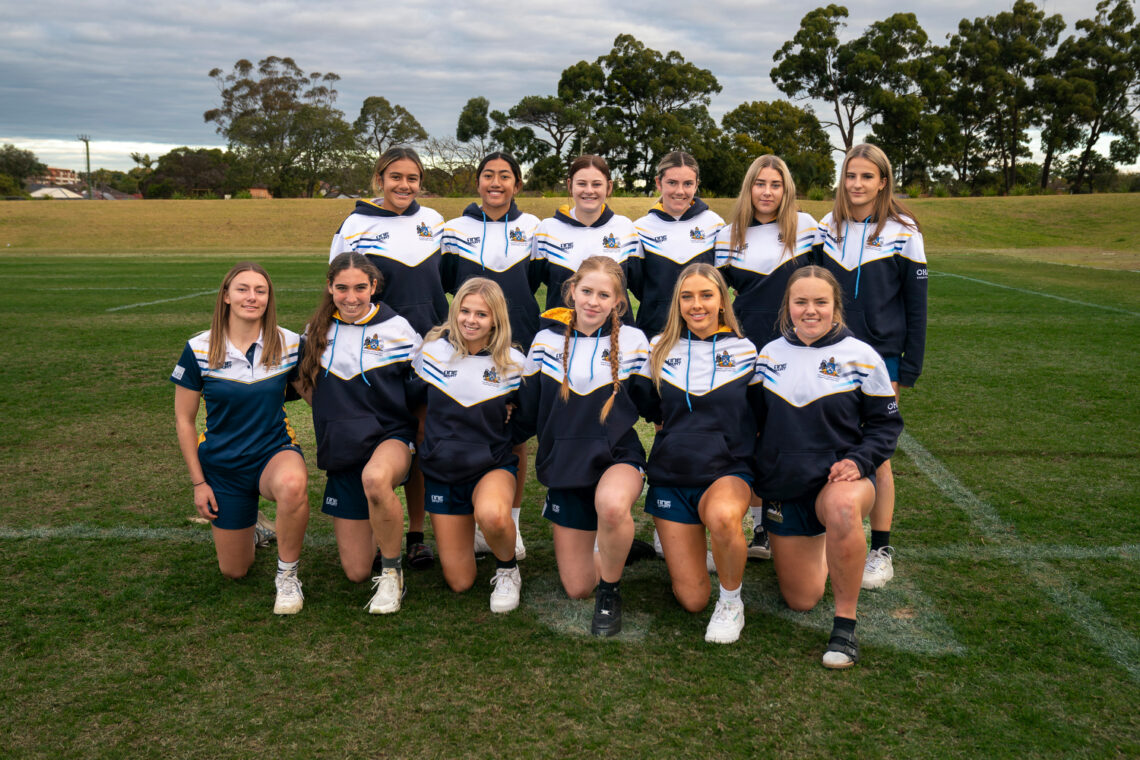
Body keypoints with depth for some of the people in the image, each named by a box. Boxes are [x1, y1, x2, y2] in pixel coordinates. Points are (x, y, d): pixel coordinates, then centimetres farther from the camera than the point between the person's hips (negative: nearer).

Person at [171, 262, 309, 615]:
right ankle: (247, 525, 47)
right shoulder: (199, 349, -9)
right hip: (223, 466, 1)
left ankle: (287, 574, -16)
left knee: (292, 484, -41)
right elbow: (184, 419, 0)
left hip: (275, 451, -1)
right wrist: (198, 482, -1)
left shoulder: (289, 344, -9)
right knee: (234, 572, 10)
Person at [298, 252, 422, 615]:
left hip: (391, 437, -3)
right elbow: (302, 383, 19)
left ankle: (392, 573, -18)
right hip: (341, 453, 3)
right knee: (356, 572, 2)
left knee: (375, 478, -42)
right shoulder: (316, 332, 4)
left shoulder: (396, 329, -5)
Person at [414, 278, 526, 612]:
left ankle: (508, 568, -6)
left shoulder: (512, 362, -7)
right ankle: (465, 531, 37)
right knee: (459, 583, 3)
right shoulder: (433, 350, -5)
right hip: (442, 470, 2)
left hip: (493, 466, -2)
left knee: (491, 514, -40)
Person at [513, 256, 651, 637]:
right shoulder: (546, 341, 2)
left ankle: (610, 590, -12)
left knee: (612, 504, -41)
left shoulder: (633, 341, -3)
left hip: (618, 456, -2)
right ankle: (605, 556, 40)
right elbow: (526, 414, 8)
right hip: (565, 463, 2)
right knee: (577, 588, 3)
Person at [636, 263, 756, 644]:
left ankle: (731, 600, -10)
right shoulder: (660, 349, 5)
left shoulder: (745, 352, 1)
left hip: (728, 471, -1)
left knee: (722, 516, -40)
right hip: (671, 477, 2)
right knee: (692, 600, 0)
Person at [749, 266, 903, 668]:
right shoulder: (769, 355, 4)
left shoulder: (861, 357, -4)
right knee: (801, 601, 9)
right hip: (782, 488, 3)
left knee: (842, 506, -43)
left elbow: (886, 422, -1)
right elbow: (754, 419, 12)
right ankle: (818, 549, 44)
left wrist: (858, 460, -19)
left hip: (840, 479, -3)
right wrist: (755, 475, 0)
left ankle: (845, 622, -25)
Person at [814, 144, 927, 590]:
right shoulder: (826, 230, 6)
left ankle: (881, 551, 12)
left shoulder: (902, 233, -3)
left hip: (880, 357, -3)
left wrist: (910, 366, -4)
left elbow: (915, 305, 0)